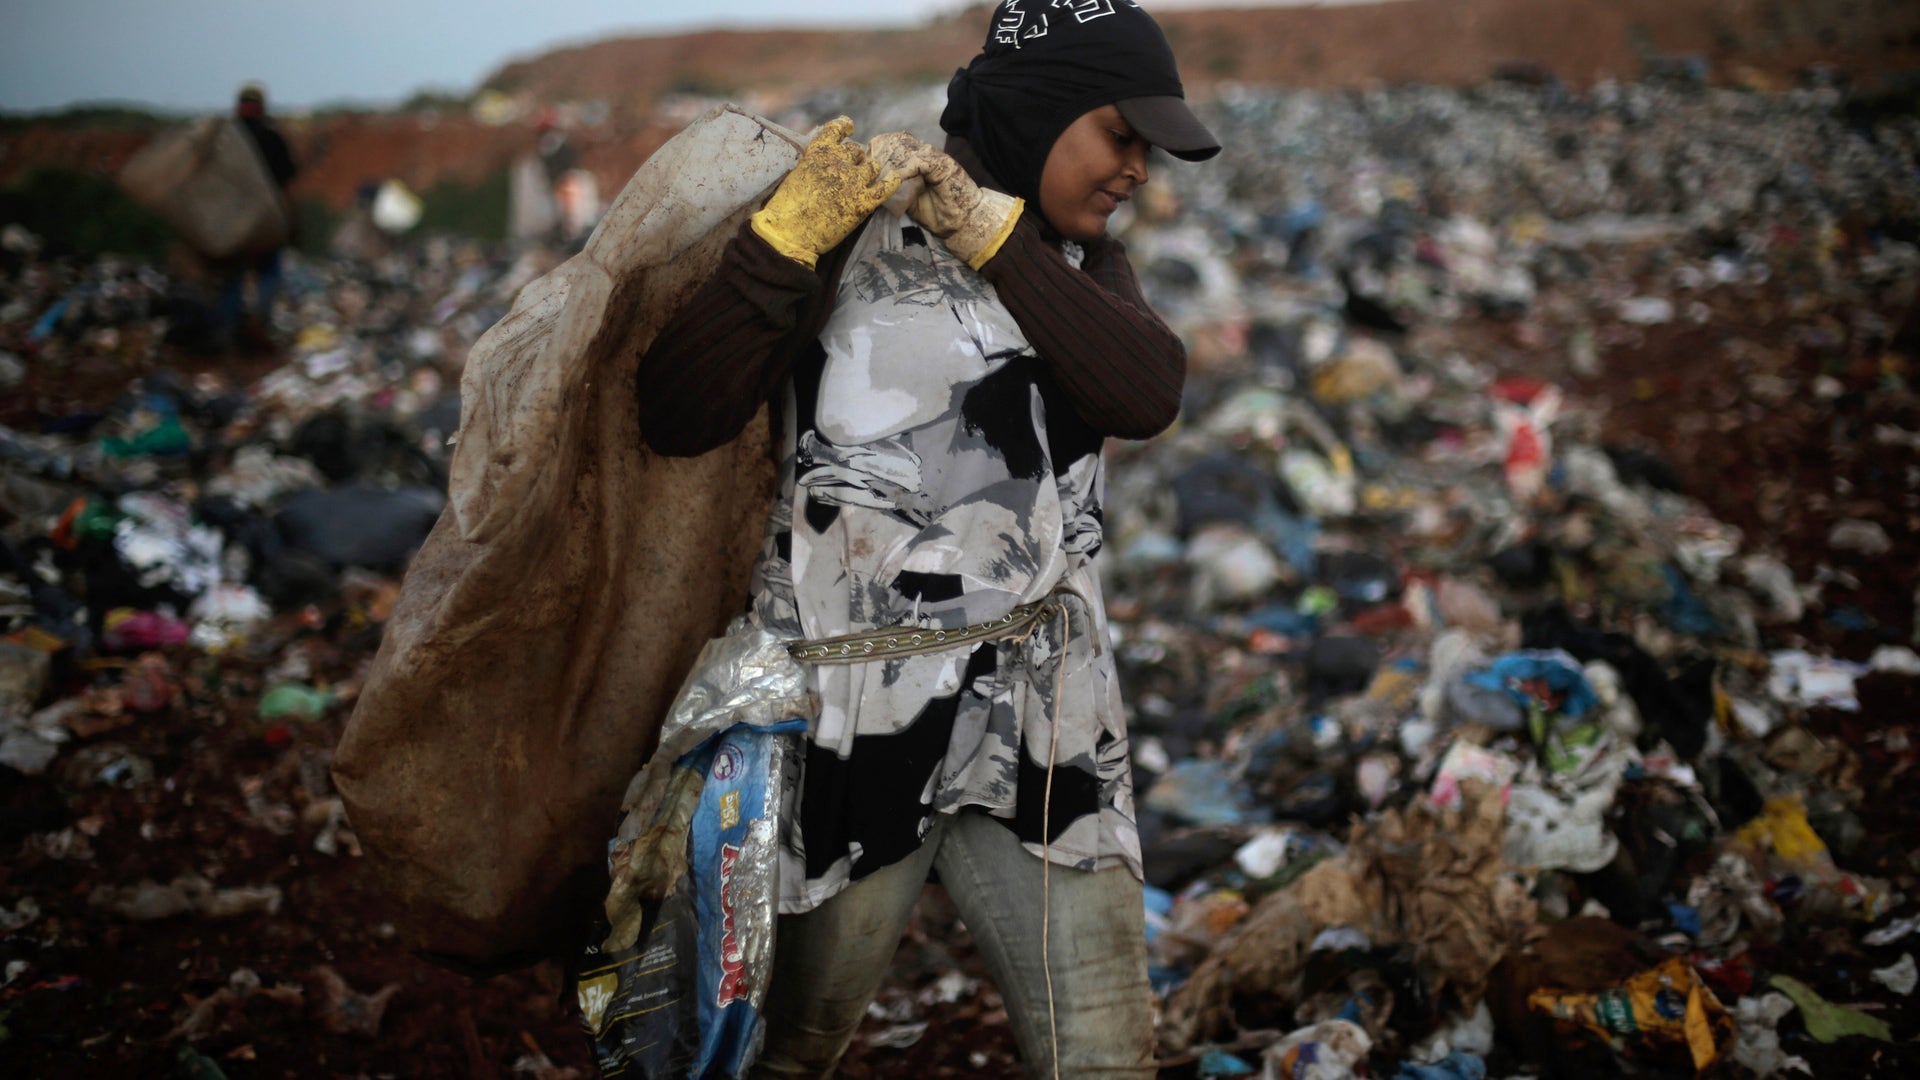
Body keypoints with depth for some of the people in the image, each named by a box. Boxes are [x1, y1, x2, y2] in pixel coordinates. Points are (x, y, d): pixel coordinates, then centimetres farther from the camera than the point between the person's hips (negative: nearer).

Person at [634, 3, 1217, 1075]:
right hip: (857, 711, -4)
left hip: (1043, 715, 5)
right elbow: (678, 417, -14)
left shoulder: (1081, 260, 11)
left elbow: (1147, 394, -11)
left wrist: (991, 233, -17)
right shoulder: (851, 231, -7)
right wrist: (787, 235, -24)